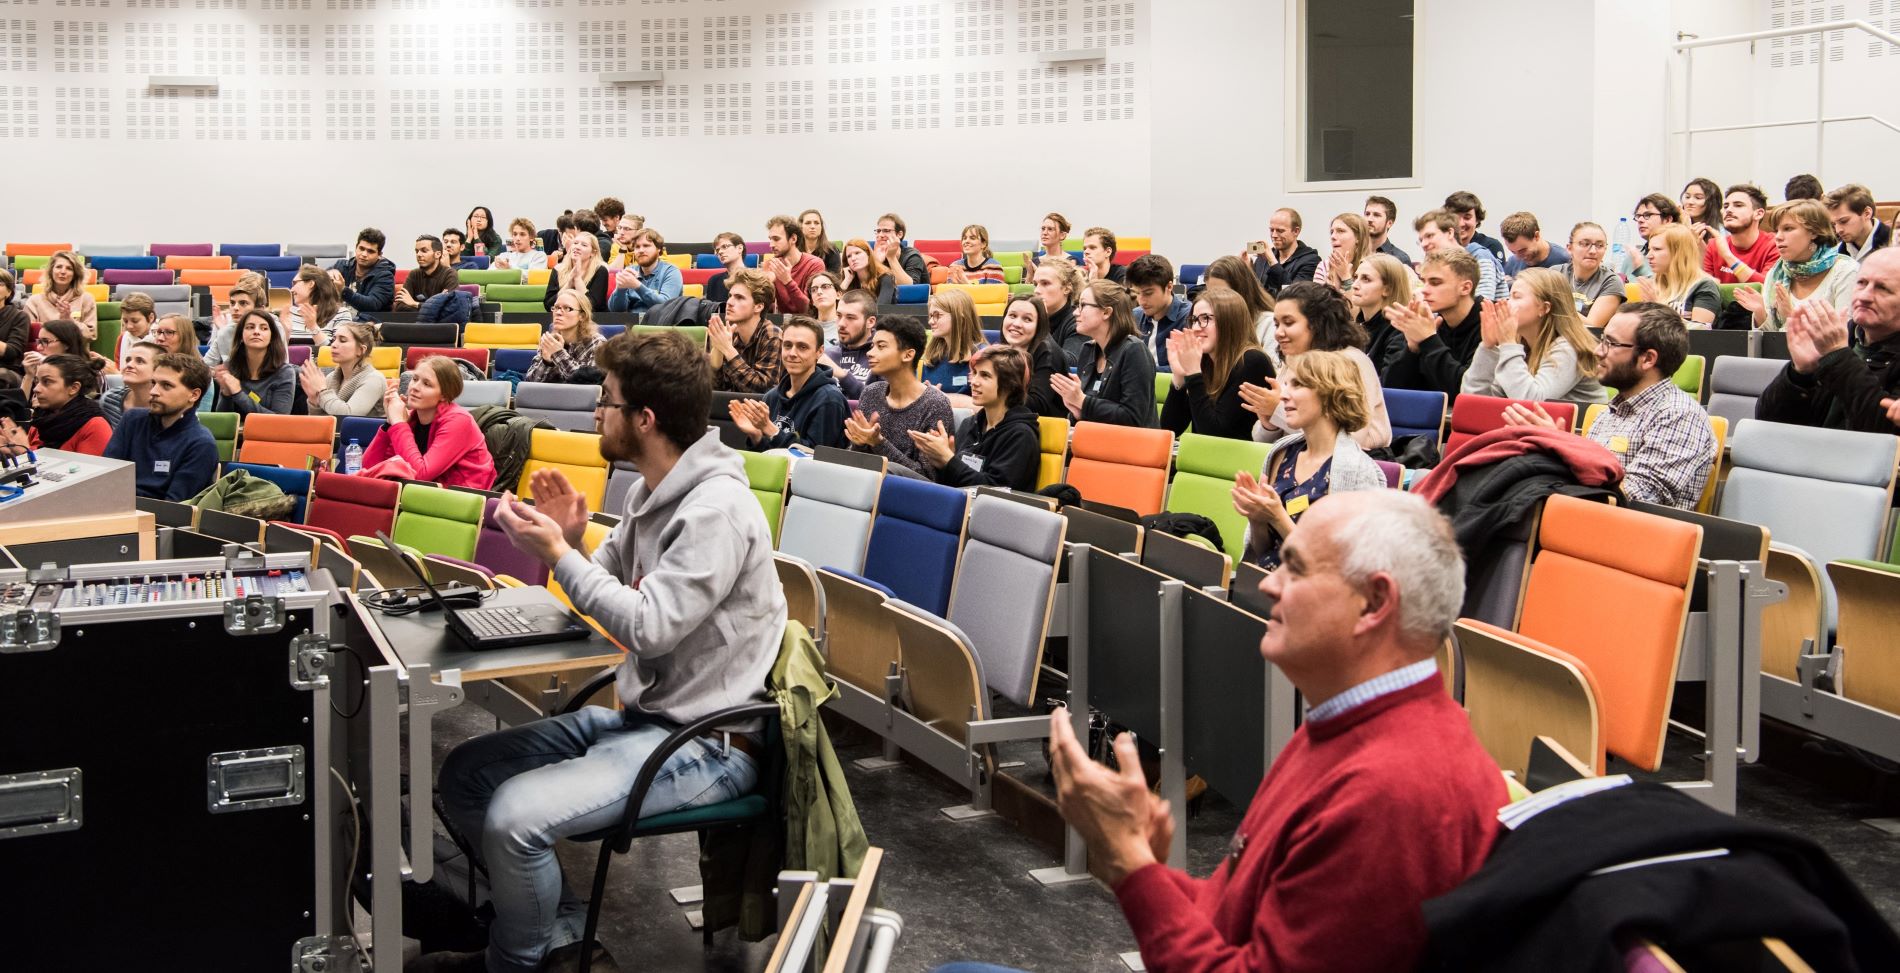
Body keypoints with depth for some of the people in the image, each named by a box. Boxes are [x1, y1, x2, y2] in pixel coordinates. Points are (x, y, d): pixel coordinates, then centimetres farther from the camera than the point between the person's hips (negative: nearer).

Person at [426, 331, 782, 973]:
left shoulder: (717, 509, -21)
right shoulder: (650, 492, 10)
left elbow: (649, 627, -26)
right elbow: (609, 591, 14)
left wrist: (559, 553, -17)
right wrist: (570, 538, -5)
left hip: (706, 742, -10)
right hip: (640, 715, 10)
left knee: (515, 816, -23)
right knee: (465, 774, 6)